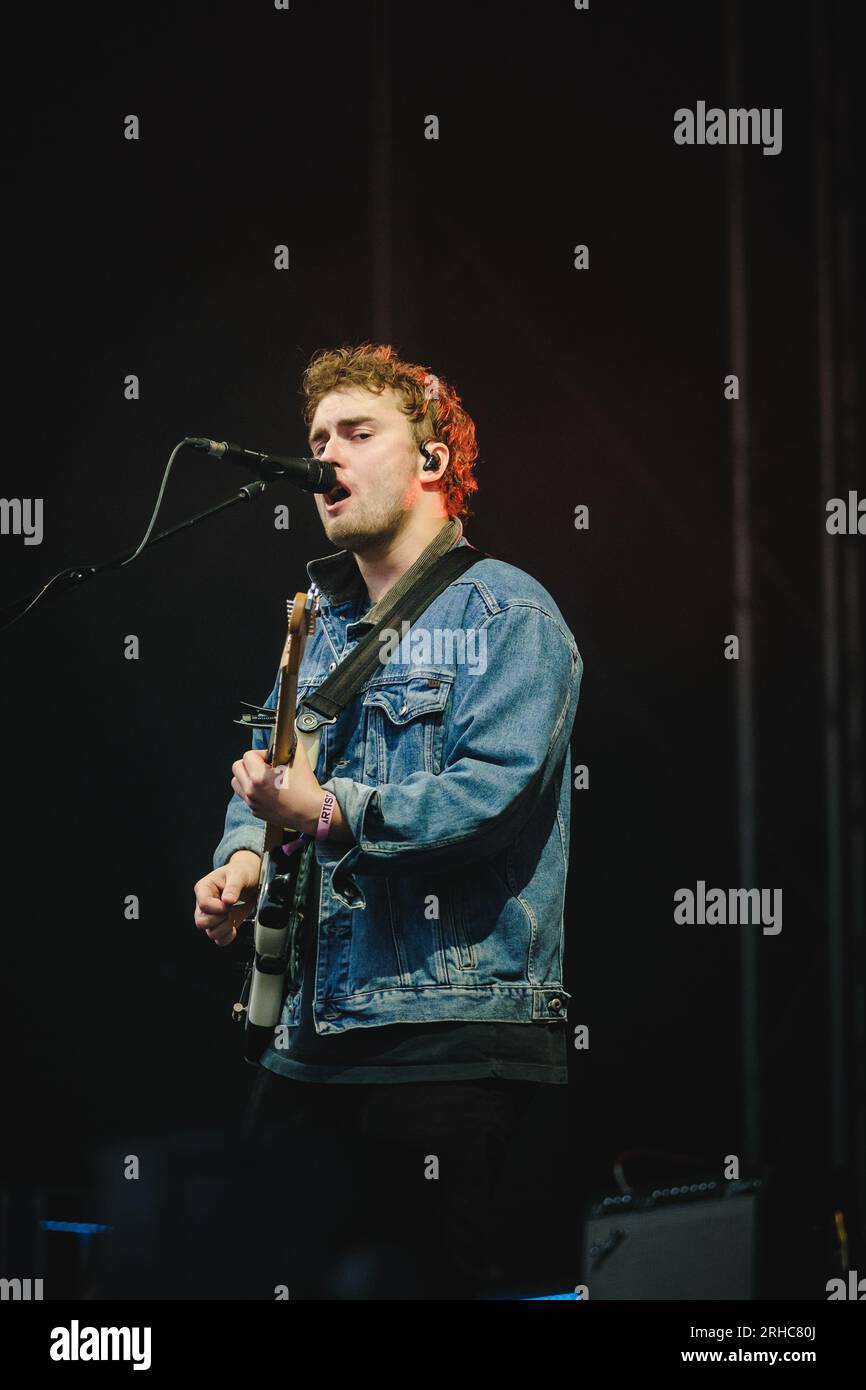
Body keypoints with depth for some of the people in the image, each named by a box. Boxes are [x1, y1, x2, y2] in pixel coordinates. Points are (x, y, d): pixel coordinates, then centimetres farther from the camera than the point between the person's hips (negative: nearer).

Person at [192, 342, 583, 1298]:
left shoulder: (506, 615, -4)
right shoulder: (320, 623, 20)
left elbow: (493, 791, -18)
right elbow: (266, 772, 24)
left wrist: (330, 812, -27)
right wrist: (245, 856, 2)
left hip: (454, 1036, -7)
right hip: (310, 1035, 8)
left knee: (434, 1282, -7)